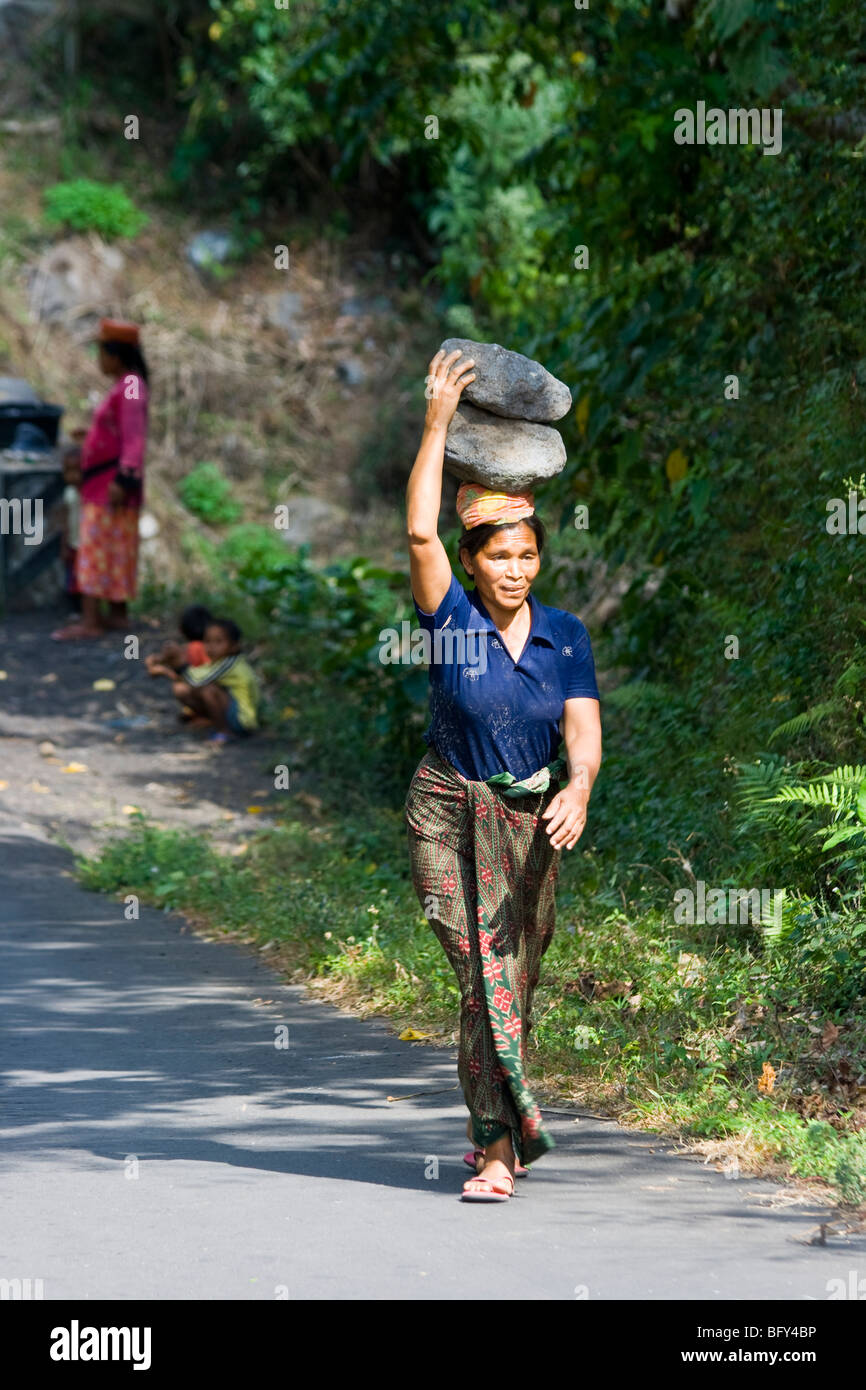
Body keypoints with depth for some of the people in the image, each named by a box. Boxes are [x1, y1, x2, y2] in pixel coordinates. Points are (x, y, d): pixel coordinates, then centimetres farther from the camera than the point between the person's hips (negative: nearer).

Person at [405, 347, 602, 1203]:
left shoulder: (565, 635, 1)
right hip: (449, 815, -3)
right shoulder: (451, 619, -7)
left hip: (531, 820, 3)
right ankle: (499, 1147, -11)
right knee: (483, 976, -11)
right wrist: (438, 421, -22)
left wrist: (578, 788, -27)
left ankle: (495, 1126, 27)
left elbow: (582, 730, -6)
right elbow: (419, 532, -20)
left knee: (517, 979, 7)